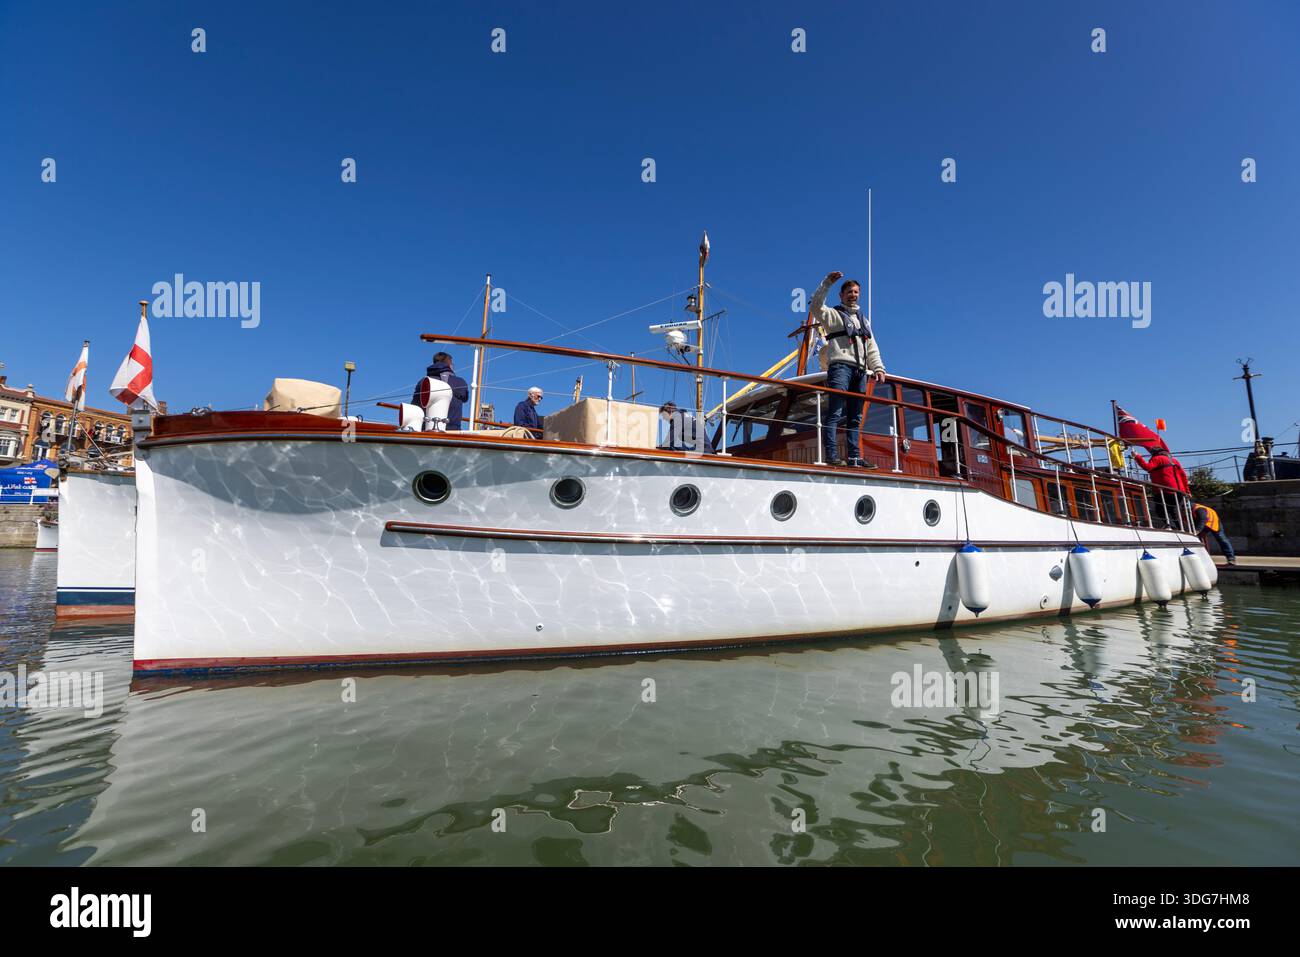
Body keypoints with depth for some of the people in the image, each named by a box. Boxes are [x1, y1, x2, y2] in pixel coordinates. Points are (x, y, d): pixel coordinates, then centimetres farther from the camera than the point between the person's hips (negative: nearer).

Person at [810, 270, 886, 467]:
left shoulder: (863, 320, 31)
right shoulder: (833, 313, 14)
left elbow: (872, 347, 23)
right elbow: (816, 307, -8)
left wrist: (878, 368, 10)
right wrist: (827, 283, -14)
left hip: (860, 370, 7)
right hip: (840, 366, -6)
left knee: (855, 417, 2)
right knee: (835, 412, -16)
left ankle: (854, 457, 2)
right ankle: (832, 455, -22)